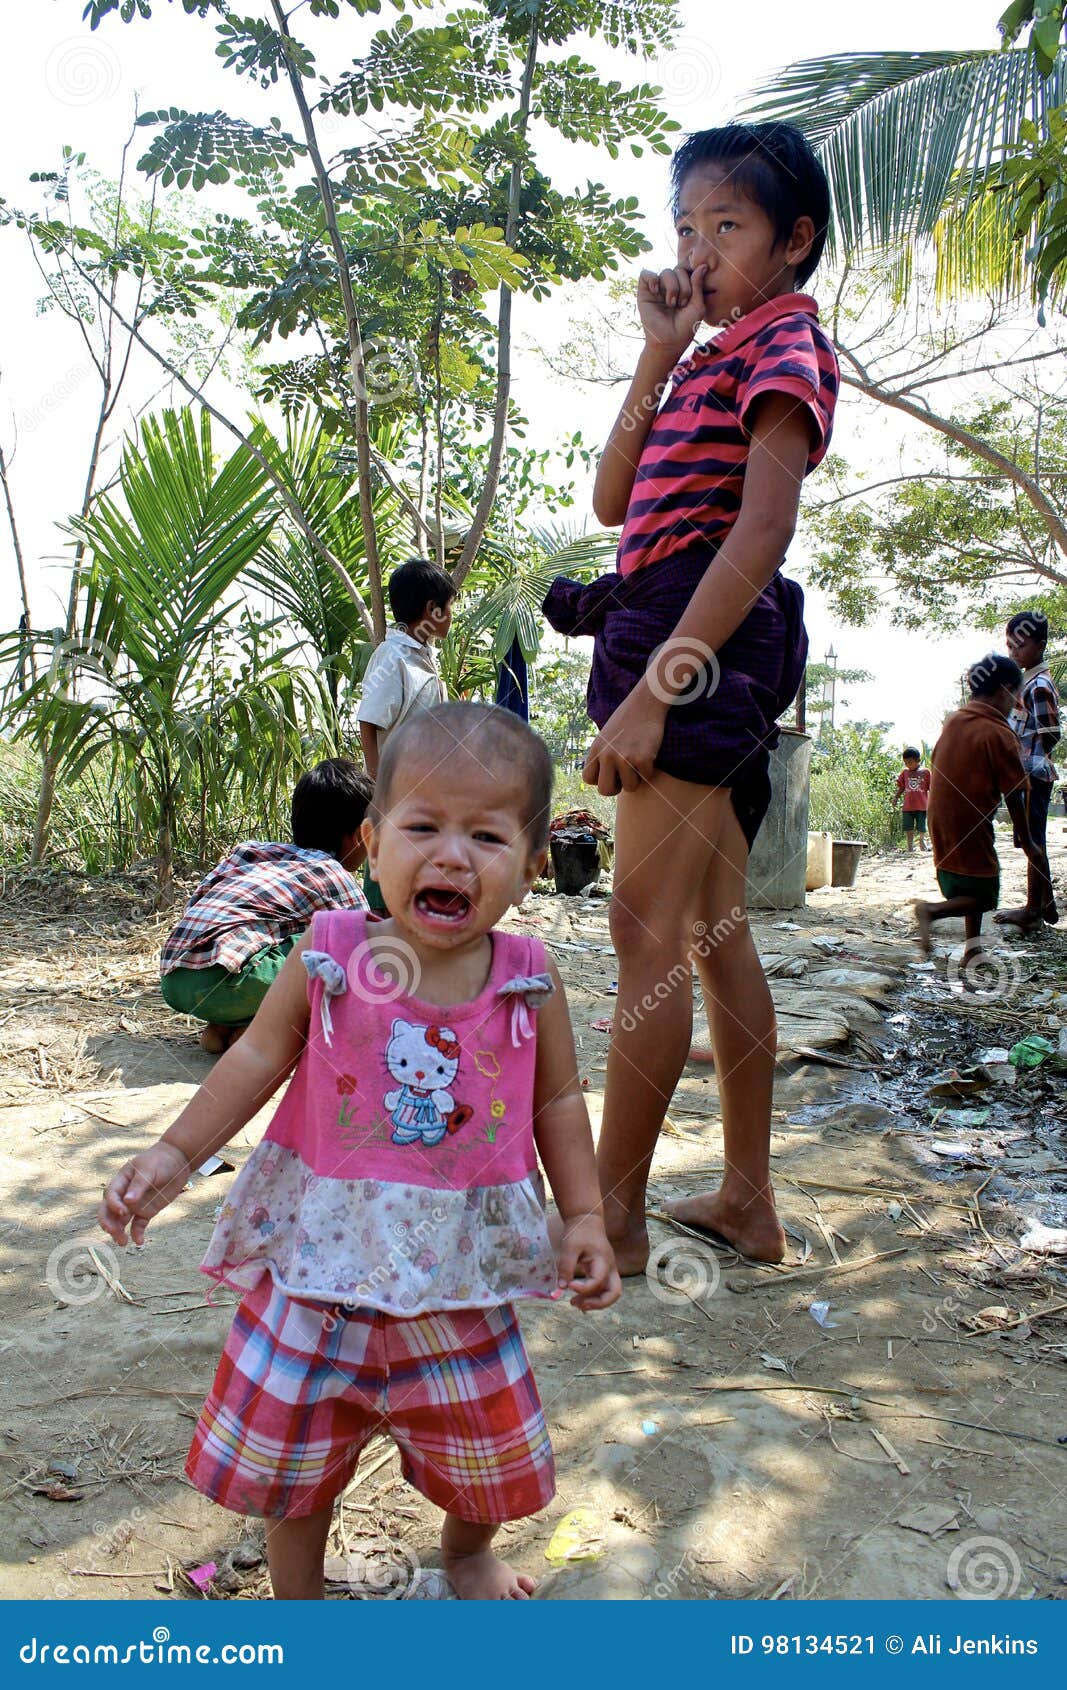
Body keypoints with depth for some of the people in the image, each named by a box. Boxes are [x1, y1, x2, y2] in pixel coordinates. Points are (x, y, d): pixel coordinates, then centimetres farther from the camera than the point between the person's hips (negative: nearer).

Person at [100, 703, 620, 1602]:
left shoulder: (529, 982, -11)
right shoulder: (331, 956, -14)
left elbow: (557, 1102, 2)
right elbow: (260, 1057, -2)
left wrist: (586, 1215, -2)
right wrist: (174, 1154, -7)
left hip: (459, 1275, 1)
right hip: (321, 1257, 0)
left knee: (488, 1452, 20)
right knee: (287, 1449, 16)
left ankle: (469, 1548, 55)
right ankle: (296, 1591, 48)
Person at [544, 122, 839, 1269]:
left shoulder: (784, 342, -4)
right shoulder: (716, 359, 25)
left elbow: (762, 528, -19)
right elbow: (614, 501, 15)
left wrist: (653, 686, -26)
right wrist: (659, 356, 8)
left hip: (703, 640, -10)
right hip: (692, 653, 10)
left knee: (648, 929, -10)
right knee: (714, 932, 10)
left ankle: (612, 1213, -1)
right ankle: (748, 1200, 19)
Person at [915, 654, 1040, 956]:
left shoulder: (953, 722, 5)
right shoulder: (1000, 735, -14)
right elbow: (1013, 796, -12)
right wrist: (1027, 842, -3)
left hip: (941, 824, 8)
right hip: (971, 826, -8)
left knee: (970, 889, 20)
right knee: (984, 894, 2)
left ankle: (972, 945, 22)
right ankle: (932, 910, -17)